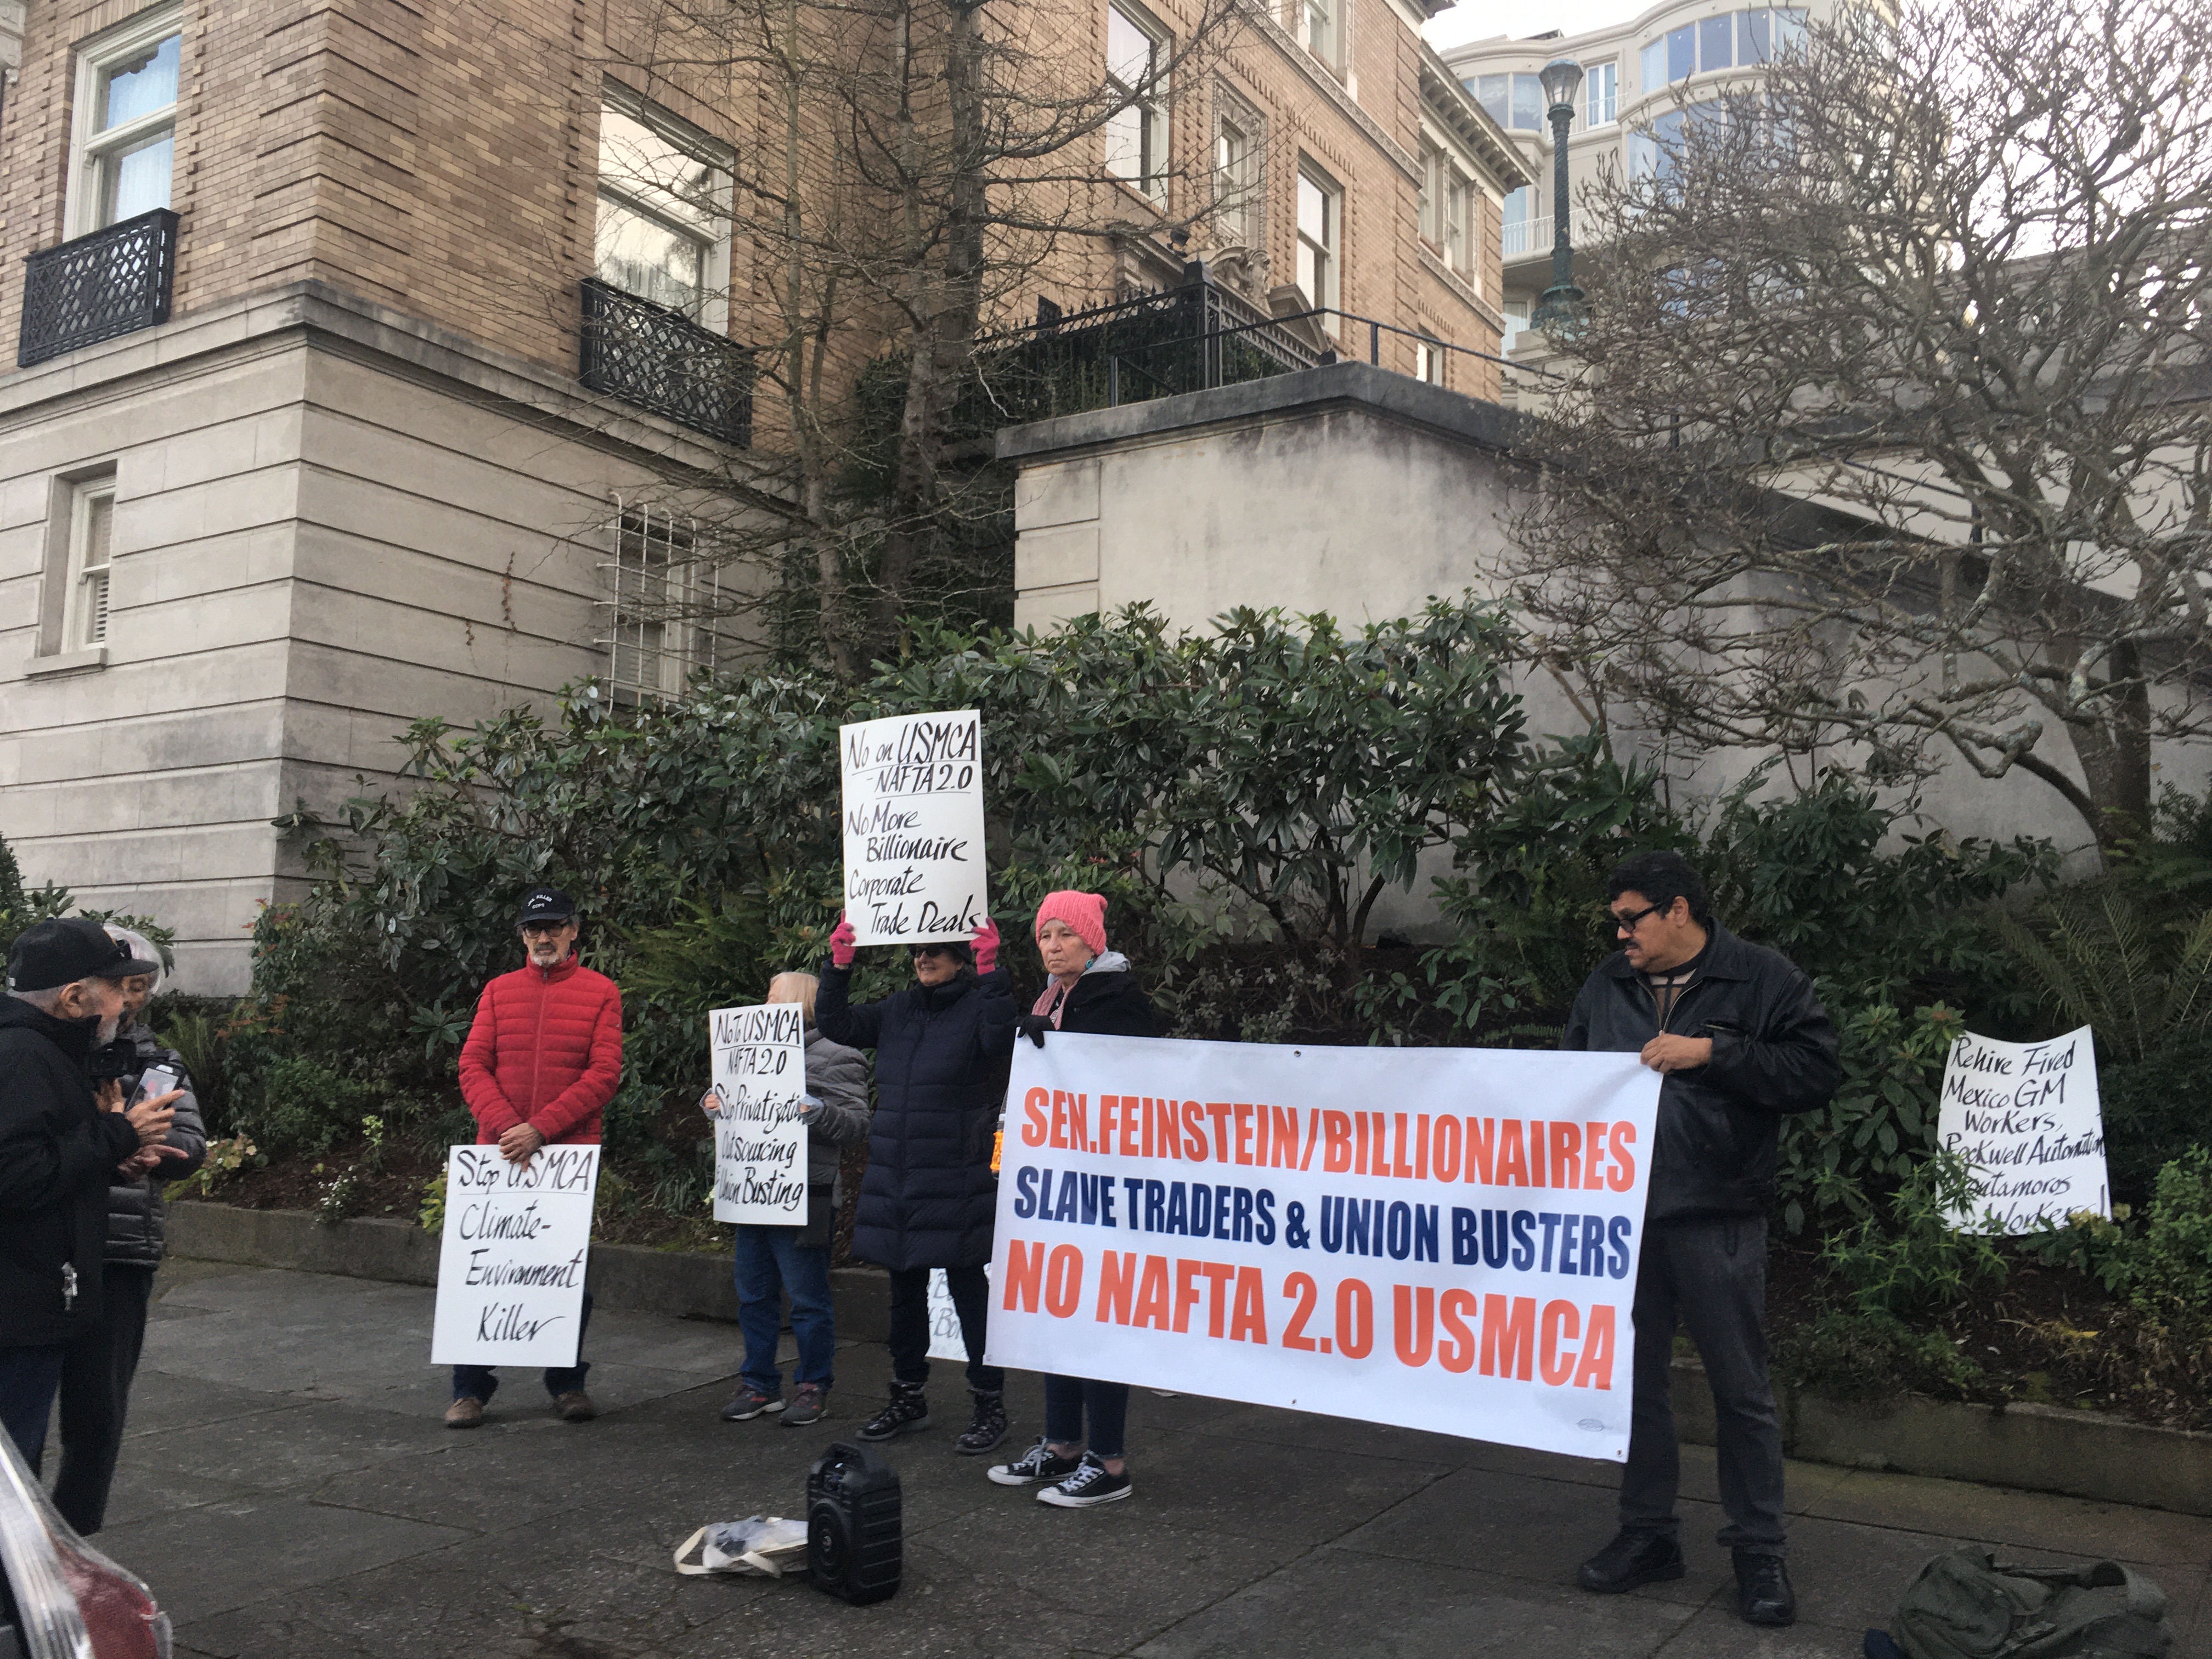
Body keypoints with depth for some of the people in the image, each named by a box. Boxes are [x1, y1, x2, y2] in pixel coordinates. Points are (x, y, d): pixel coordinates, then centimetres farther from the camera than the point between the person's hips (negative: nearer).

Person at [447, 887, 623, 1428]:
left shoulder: (601, 993, 3)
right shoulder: (499, 991, 11)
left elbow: (605, 1073, -6)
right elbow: (473, 1065, 3)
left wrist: (540, 1129, -15)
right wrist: (505, 1125, -14)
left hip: (569, 1153, -2)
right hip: (498, 1153, 2)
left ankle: (568, 1384, 20)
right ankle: (470, 1389, 15)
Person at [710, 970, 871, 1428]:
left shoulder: (837, 1058, -6)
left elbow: (857, 1125, -12)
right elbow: (736, 1104, 28)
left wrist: (818, 1112, -28)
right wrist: (714, 1101, 6)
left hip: (804, 1200, -7)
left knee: (808, 1299, 1)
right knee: (754, 1295, 14)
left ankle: (813, 1387, 15)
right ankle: (759, 1385, 26)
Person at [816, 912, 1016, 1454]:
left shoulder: (977, 1007, -6)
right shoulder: (898, 1010, 13)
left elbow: (1001, 1038, -26)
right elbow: (837, 1025, 13)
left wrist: (990, 971, -31)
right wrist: (839, 963, 2)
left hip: (956, 1183, -7)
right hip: (895, 1179, 7)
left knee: (967, 1287, 0)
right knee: (905, 1289, 16)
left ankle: (990, 1405, 12)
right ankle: (909, 1398, 30)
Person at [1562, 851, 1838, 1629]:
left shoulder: (1762, 979, -4)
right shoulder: (1607, 985, 9)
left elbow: (1814, 1072, -11)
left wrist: (1711, 1053, -19)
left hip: (1717, 1222, -4)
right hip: (1622, 1215, 4)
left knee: (1742, 1390, 6)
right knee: (1635, 1380, 13)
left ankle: (1759, 1550, 22)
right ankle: (1648, 1533, 28)